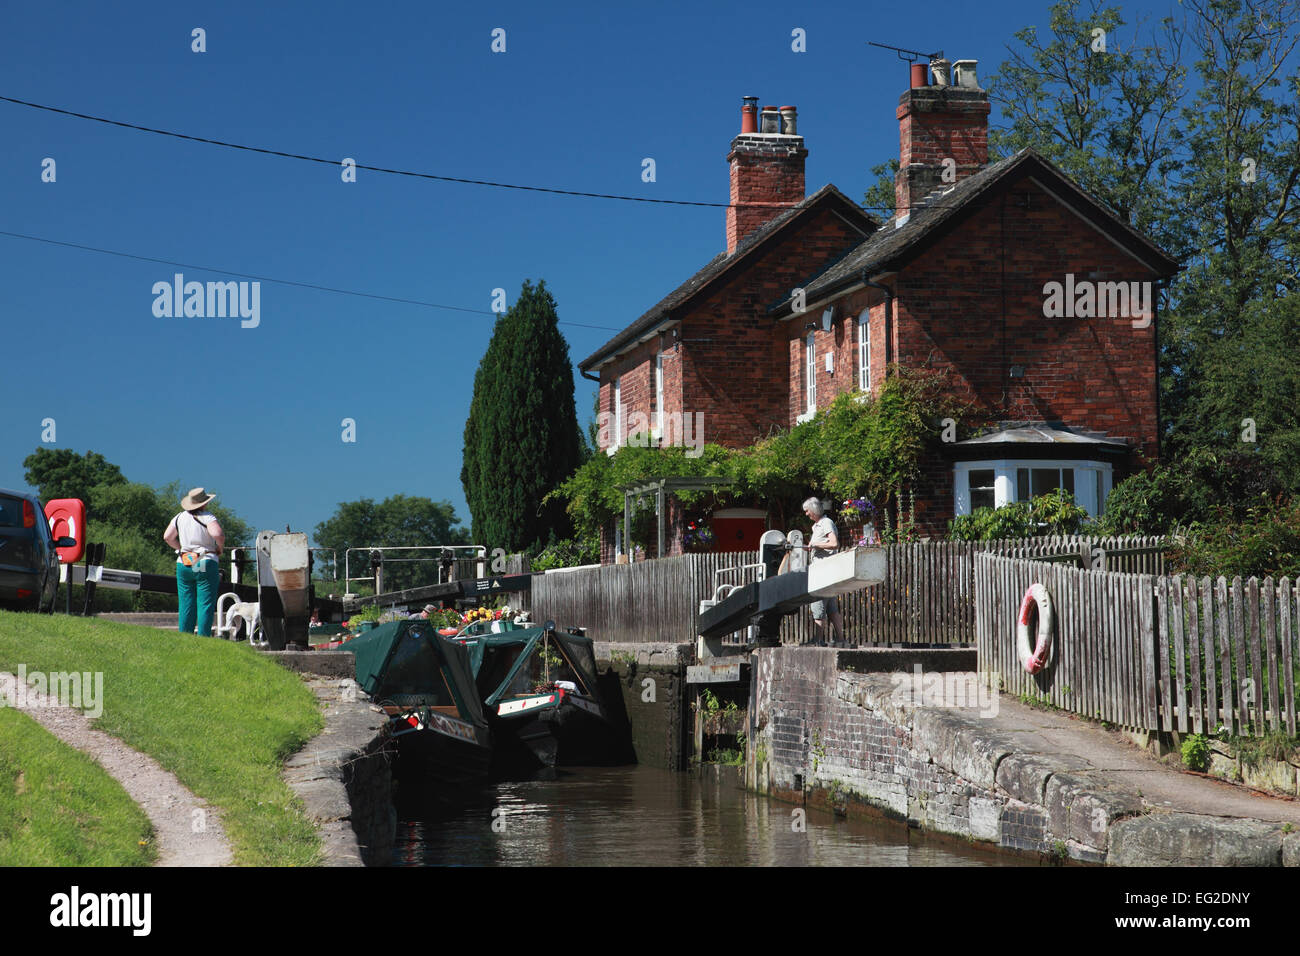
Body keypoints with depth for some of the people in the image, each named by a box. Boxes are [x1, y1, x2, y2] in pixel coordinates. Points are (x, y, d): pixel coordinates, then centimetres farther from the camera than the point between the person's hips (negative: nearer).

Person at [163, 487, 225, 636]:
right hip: (205, 565, -5)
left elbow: (167, 537, 6)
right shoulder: (206, 517, -9)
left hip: (183, 565, 5)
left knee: (186, 605, 10)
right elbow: (217, 534, -25)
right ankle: (203, 638, -5)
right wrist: (220, 548, -6)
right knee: (205, 604, -2)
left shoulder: (180, 517, 8)